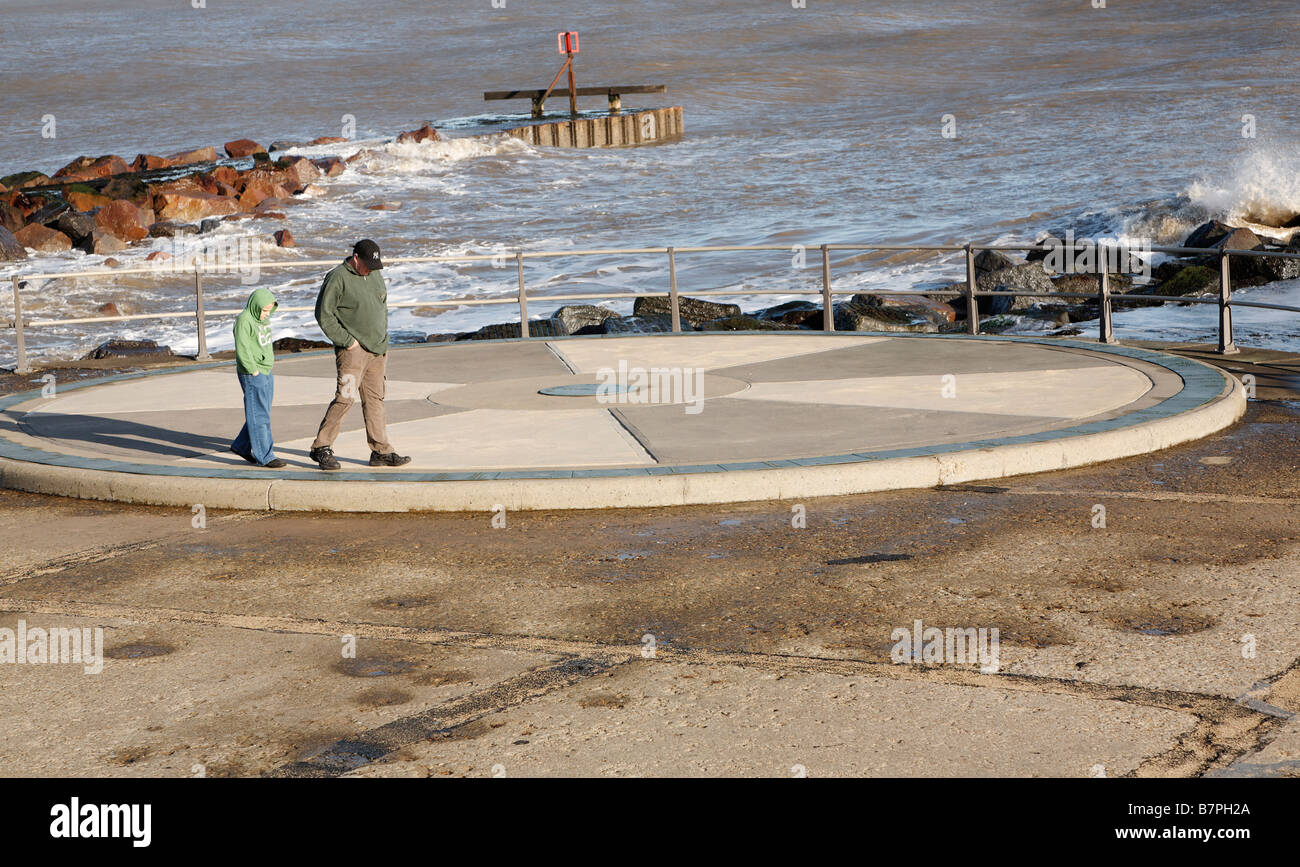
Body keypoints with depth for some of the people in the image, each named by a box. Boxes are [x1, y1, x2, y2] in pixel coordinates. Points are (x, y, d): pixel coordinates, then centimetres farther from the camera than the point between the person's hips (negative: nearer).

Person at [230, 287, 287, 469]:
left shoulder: (263, 319, 14)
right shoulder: (244, 321, -13)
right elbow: (242, 350, -18)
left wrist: (267, 367, 17)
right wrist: (254, 371, -17)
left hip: (266, 373, 9)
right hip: (252, 375, -9)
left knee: (261, 415, 12)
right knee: (259, 416, -7)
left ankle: (241, 446, 26)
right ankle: (265, 456, -5)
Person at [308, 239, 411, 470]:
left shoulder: (375, 275, 12)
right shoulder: (337, 278, -10)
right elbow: (324, 314, -12)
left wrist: (383, 336, 14)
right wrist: (347, 340, -14)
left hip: (378, 350, 7)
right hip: (353, 349, -7)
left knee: (375, 399, 9)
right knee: (345, 397, -13)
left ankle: (381, 451, 11)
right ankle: (321, 447, -7)